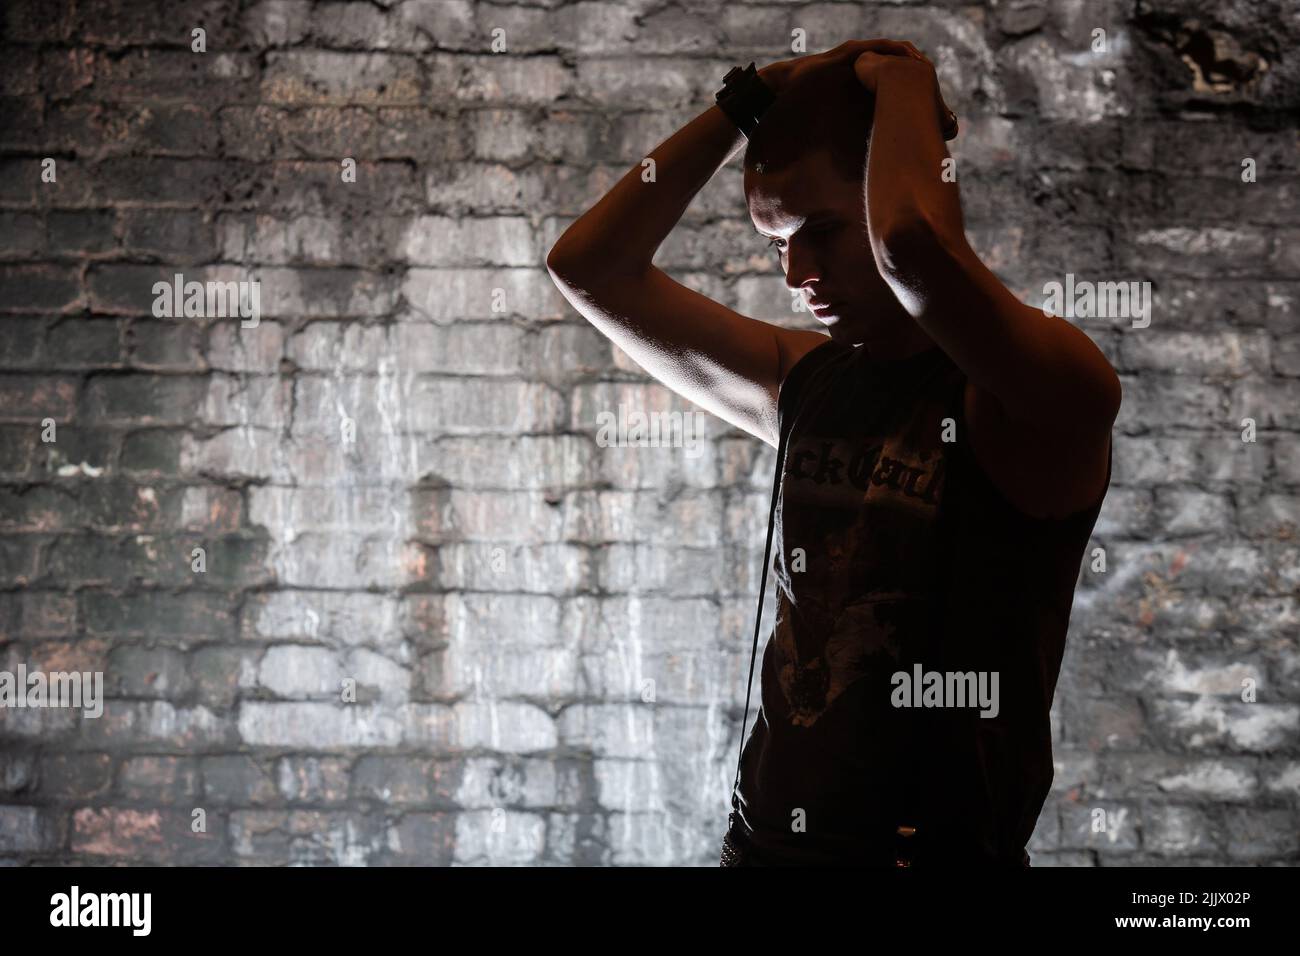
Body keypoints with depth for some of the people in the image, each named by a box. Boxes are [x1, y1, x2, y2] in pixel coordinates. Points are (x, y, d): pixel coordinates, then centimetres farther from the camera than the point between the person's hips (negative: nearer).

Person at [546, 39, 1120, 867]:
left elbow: (908, 240, -34)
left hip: (938, 846, -6)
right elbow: (589, 268, 5)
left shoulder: (1042, 391, -14)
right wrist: (745, 105, 0)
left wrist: (904, 83, -15)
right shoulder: (809, 380, 5)